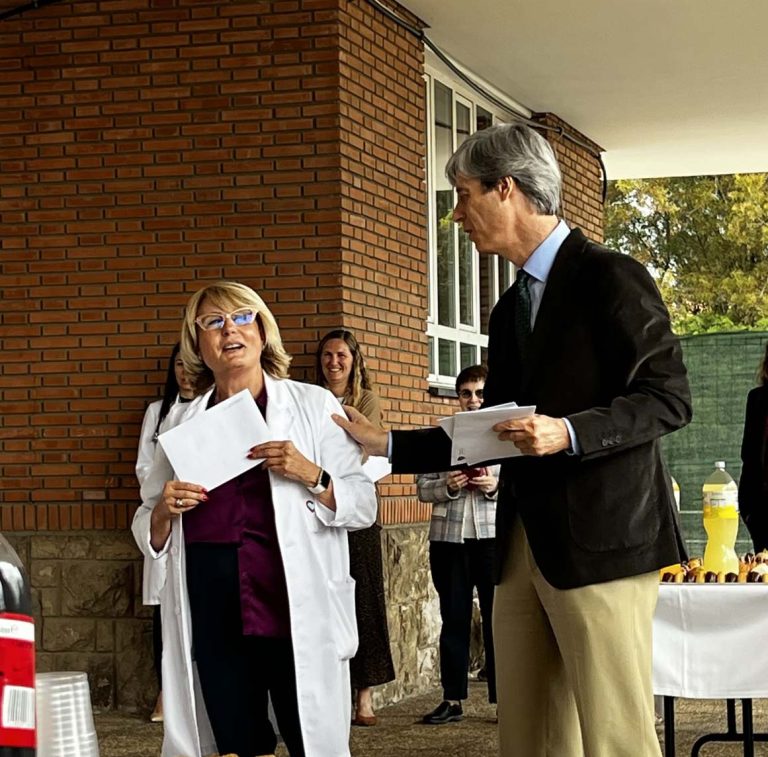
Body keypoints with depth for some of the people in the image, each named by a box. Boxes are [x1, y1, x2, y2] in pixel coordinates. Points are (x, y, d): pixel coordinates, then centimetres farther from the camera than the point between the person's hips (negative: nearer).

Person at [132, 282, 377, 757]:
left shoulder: (314, 406, 5)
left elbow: (364, 507, 2)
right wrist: (164, 511, -4)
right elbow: (149, 535, 17)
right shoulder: (182, 423, 12)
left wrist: (308, 473, -14)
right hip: (213, 621, 3)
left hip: (298, 613, -2)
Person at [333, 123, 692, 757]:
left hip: (601, 542, -8)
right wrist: (385, 445, 19)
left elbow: (669, 397, -11)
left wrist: (568, 433, -22)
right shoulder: (511, 309, 20)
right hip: (523, 548, 8)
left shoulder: (610, 278, -5)